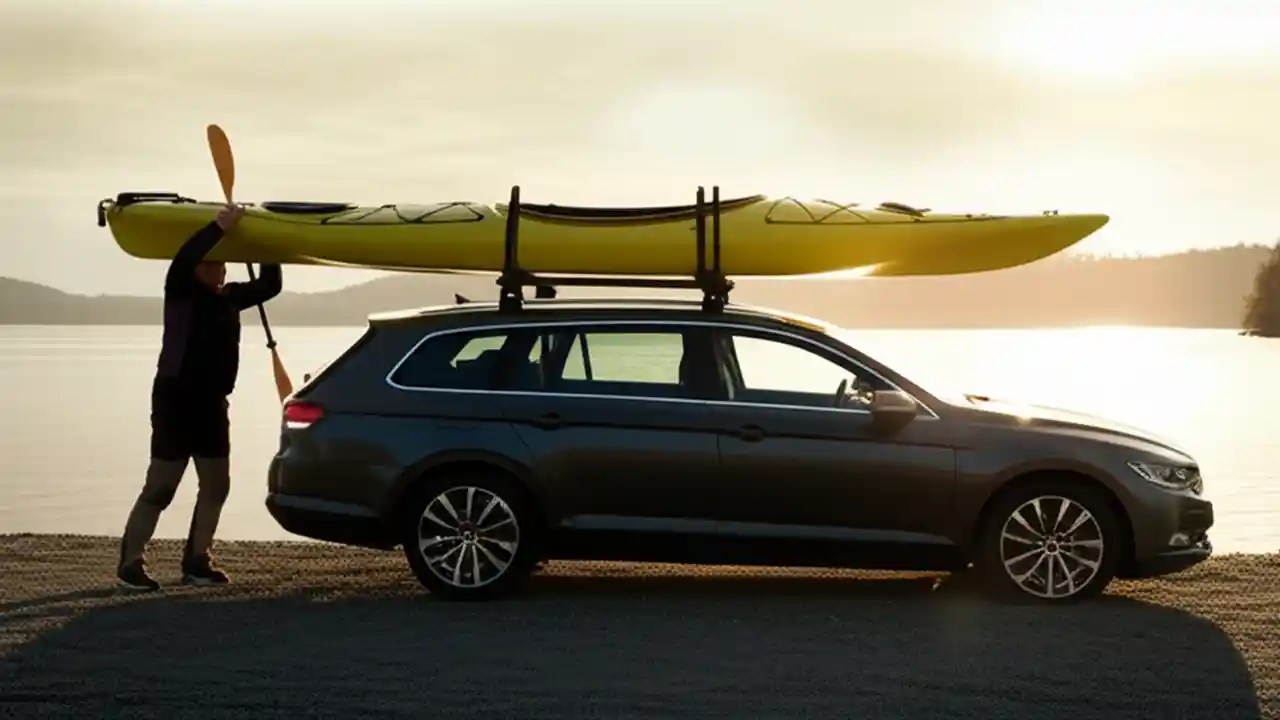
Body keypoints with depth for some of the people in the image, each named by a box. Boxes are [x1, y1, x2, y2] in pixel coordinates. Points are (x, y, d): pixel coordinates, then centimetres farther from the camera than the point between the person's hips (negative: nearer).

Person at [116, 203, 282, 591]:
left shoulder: (229, 296, 11)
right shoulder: (181, 291, -8)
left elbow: (269, 286, 21)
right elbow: (183, 260, -29)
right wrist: (220, 226, -28)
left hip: (213, 402, 7)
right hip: (176, 398, -7)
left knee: (216, 485, 8)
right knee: (160, 487, -6)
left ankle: (197, 560, 17)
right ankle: (130, 562, 1)